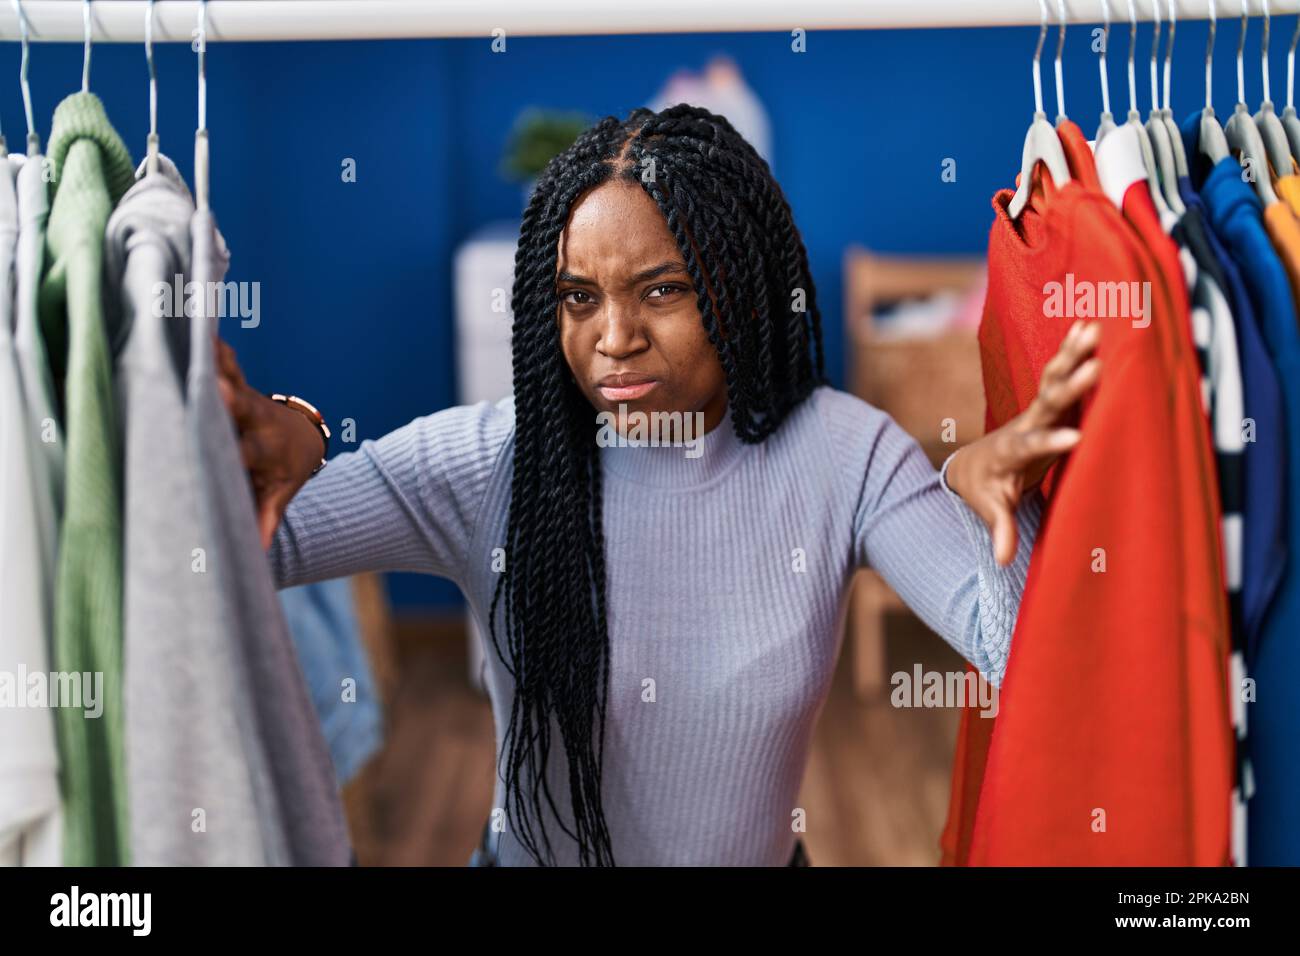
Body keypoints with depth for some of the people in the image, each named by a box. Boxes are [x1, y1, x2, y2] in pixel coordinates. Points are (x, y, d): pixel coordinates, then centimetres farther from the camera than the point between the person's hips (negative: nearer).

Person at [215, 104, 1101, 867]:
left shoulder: (838, 454, -17)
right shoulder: (488, 462, -19)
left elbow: (1015, 642, -24)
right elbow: (258, 538, -26)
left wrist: (983, 486, -43)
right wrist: (279, 450, -48)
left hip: (762, 853, 1)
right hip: (531, 851, 0)